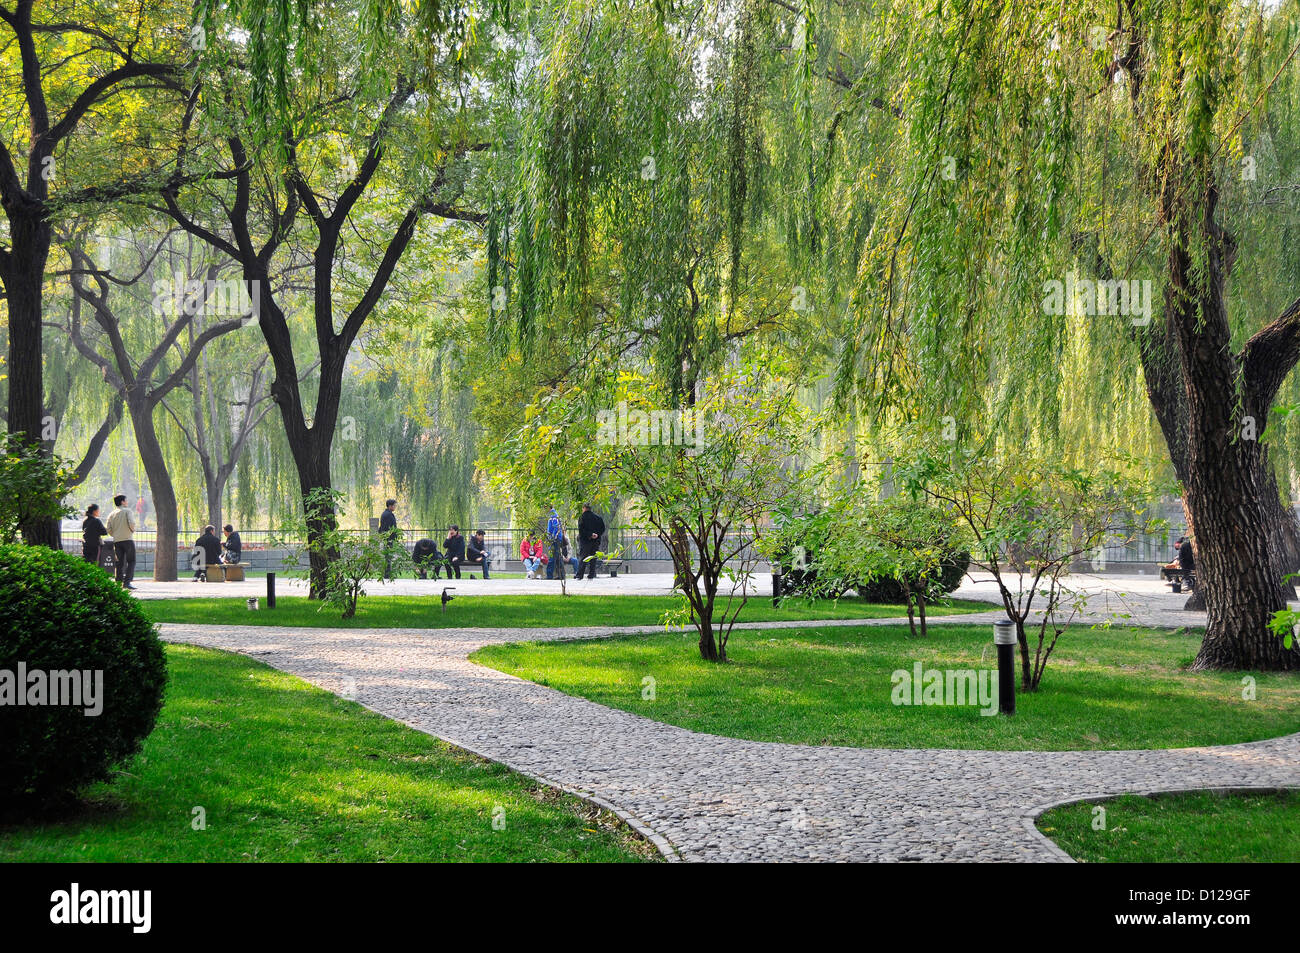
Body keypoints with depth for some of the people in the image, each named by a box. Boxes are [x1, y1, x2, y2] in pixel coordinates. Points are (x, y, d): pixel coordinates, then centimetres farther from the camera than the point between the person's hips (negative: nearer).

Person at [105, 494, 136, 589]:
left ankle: (118, 582, 2)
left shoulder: (111, 514, 12)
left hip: (117, 541, 5)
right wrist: (133, 530, 5)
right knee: (131, 562, -2)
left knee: (119, 563, 9)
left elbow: (108, 529, 5)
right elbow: (131, 524, -15)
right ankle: (126, 582, -13)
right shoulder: (127, 511, -2)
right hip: (128, 539, -5)